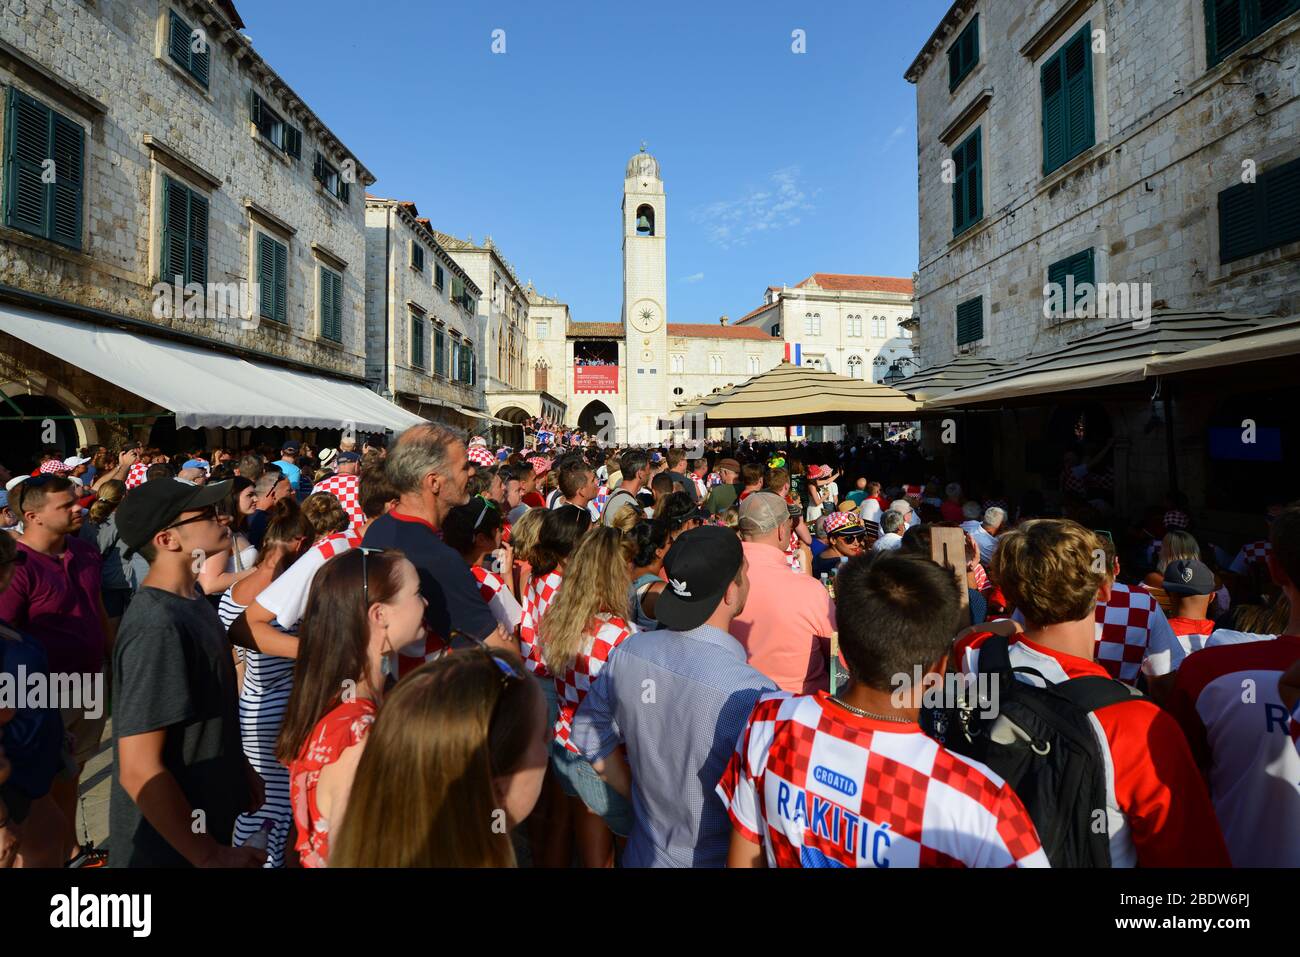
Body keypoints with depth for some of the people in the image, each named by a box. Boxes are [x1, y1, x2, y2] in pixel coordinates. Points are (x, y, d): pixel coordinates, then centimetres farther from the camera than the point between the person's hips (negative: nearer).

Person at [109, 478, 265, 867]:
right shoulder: (157, 627, -29)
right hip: (168, 846, -8)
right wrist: (209, 855, -21)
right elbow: (138, 771, -28)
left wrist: (240, 767, 16)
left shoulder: (190, 600, 1)